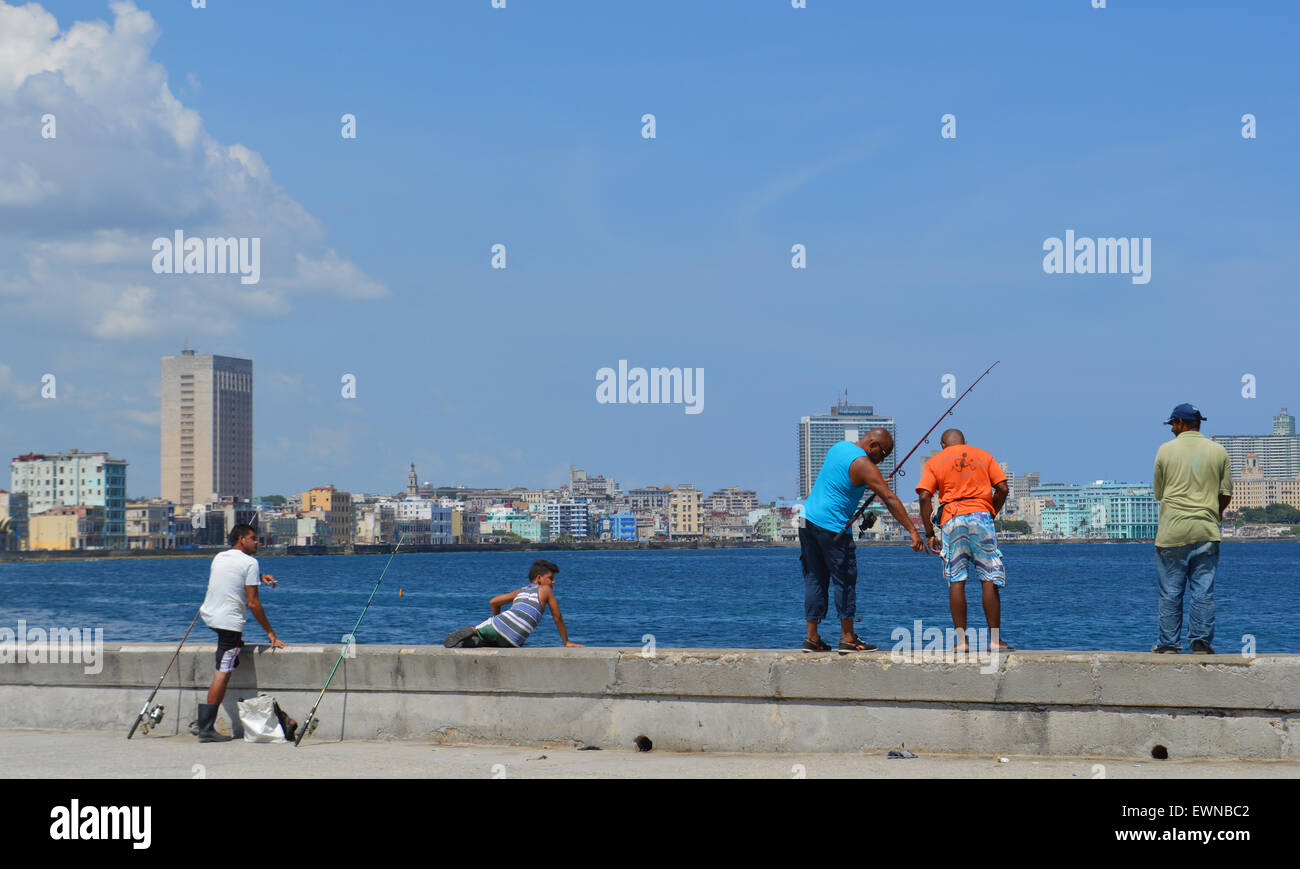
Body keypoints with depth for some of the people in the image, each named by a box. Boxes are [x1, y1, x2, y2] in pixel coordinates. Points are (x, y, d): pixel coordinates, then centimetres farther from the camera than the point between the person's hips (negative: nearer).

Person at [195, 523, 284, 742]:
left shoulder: (219, 557, 14)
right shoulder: (250, 563, -8)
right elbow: (253, 603, -11)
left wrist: (258, 577, 30)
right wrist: (269, 631, -5)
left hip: (208, 616, 8)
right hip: (229, 622, -8)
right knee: (223, 673, -7)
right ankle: (206, 728, -12)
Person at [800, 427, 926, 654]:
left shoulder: (839, 447, 13)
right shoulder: (862, 464, -13)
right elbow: (890, 499, -18)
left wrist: (871, 485, 39)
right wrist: (913, 531, -20)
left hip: (807, 517, 9)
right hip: (831, 525, -9)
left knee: (815, 578, 11)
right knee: (845, 580, 0)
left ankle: (812, 637, 11)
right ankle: (848, 638, 2)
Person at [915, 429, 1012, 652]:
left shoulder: (935, 462, 13)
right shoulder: (983, 455, 16)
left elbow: (924, 496, 0)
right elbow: (1002, 488, 6)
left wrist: (929, 533, 2)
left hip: (951, 519, 0)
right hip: (981, 514, 0)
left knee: (956, 581, 2)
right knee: (989, 579, 0)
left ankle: (961, 641, -2)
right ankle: (995, 640, -3)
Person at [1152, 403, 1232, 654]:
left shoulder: (1165, 450, 0)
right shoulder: (1218, 451, 4)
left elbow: (1158, 493, 7)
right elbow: (1226, 494, 5)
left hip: (1172, 530, -1)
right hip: (1206, 530, 1)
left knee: (1170, 591, 5)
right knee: (1204, 591, 4)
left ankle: (1169, 642, 7)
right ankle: (1201, 642, 2)